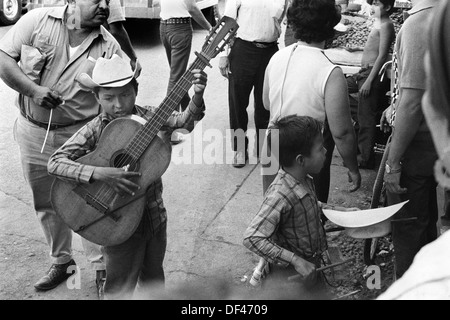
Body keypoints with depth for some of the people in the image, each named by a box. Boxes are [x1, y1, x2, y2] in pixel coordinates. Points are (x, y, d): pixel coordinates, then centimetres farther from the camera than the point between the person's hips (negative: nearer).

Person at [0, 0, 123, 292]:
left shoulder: (109, 47, -6)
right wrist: (33, 90, -20)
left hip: (81, 137, -2)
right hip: (34, 133, 2)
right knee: (46, 205, 17)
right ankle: (62, 262, 39)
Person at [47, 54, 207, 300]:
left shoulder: (151, 117, -7)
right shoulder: (94, 131, -16)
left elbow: (185, 121, -18)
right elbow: (55, 162, -24)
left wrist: (197, 97, -38)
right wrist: (100, 173, -36)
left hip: (154, 214, 4)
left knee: (153, 275, 25)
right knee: (120, 287, 12)